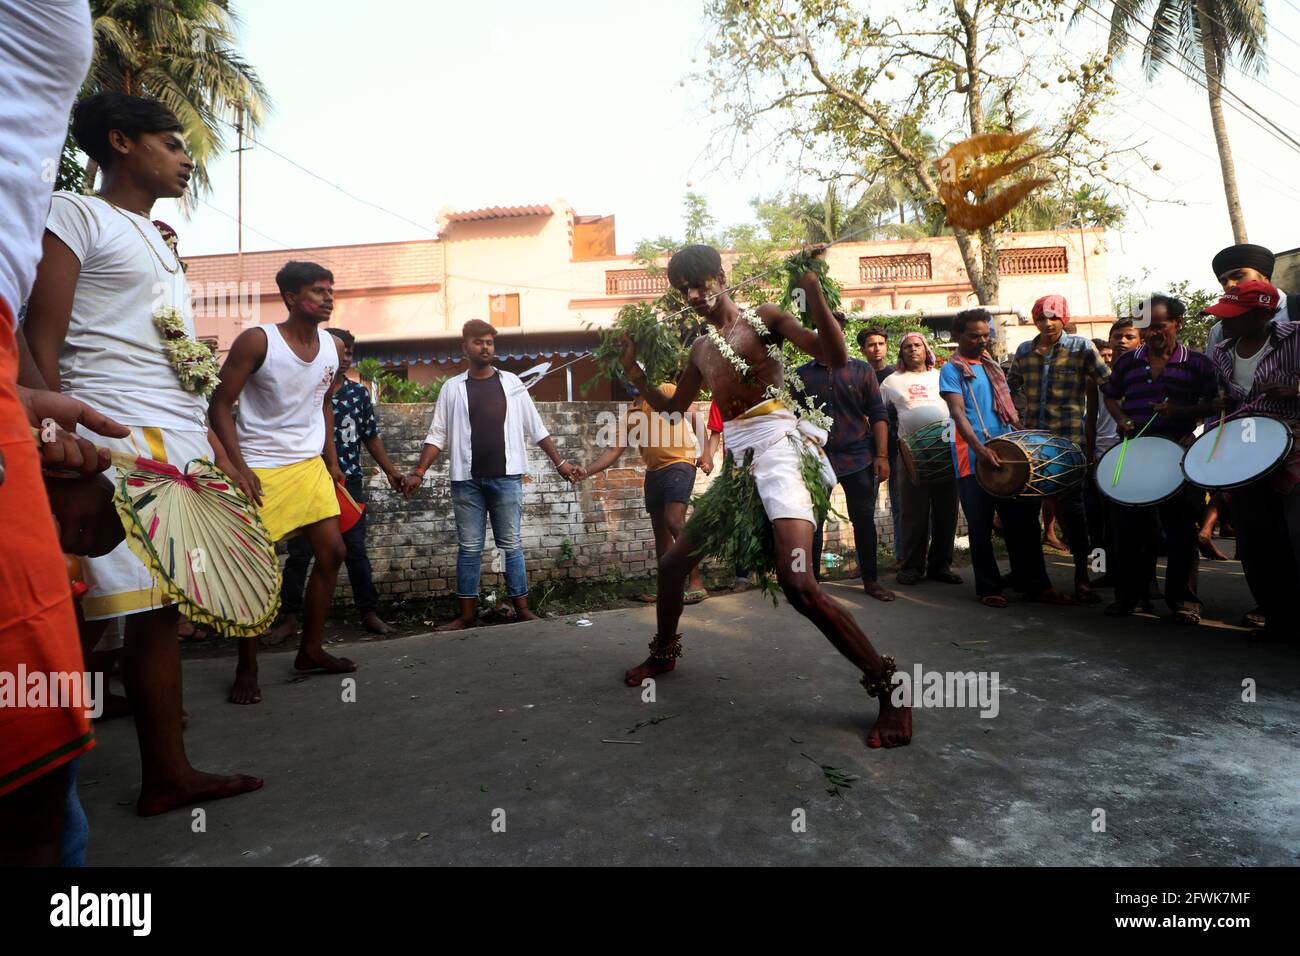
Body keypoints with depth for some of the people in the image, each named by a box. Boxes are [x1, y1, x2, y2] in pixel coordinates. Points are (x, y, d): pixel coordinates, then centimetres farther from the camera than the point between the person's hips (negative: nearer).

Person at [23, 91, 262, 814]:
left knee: (162, 609, 7)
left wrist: (219, 448, 19)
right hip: (115, 444, -7)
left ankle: (167, 775, 13)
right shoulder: (75, 214, 2)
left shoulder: (161, 242, 26)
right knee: (89, 615, -8)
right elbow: (42, 345, -8)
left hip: (185, 445, 8)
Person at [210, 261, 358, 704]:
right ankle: (247, 669, 12)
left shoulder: (334, 348, 5)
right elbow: (221, 406, -11)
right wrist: (239, 467, -19)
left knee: (332, 552, 5)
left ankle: (311, 650, 20)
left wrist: (332, 460, 14)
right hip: (262, 469, -6)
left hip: (310, 464, 6)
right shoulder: (257, 341, -12)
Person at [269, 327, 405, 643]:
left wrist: (390, 470, 12)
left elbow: (371, 436, 13)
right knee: (300, 553, 5)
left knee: (356, 550, 7)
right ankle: (290, 619, 16)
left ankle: (370, 613, 15)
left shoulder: (359, 392, 7)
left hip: (349, 482, 2)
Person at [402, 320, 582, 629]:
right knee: (469, 547, 5)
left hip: (506, 477, 0)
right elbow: (438, 435, 5)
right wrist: (419, 471, -5)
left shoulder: (511, 383, 8)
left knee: (511, 544, 5)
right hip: (466, 480, 0)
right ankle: (467, 614, 12)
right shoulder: (452, 388, 7)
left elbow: (536, 429, 10)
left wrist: (560, 463, 7)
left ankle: (522, 609, 11)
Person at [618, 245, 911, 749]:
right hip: (736, 458, 8)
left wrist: (812, 292, -22)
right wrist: (634, 373, 15)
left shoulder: (763, 317, 0)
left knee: (799, 585, -22)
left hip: (775, 447, -7)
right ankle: (664, 651, 38)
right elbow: (673, 407, 29)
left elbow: (835, 357, -11)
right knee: (672, 562, 13)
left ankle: (889, 688, -8)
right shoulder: (700, 349, 19)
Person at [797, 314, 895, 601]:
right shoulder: (802, 375, 6)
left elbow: (878, 415, 3)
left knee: (864, 520, 7)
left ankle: (871, 580, 20)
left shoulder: (861, 370, 6)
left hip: (858, 458, 0)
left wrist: (882, 456, -5)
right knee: (812, 522, 3)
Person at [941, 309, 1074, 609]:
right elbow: (958, 412, -15)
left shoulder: (992, 365, 18)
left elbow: (1008, 406, 21)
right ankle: (988, 589, 12)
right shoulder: (952, 369, -3)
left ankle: (1035, 585, 15)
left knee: (1023, 521, 7)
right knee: (981, 527, 2)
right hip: (973, 460, -6)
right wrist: (979, 448, -28)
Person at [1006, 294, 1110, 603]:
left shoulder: (1081, 347, -2)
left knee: (1070, 503, -6)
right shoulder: (1024, 351, 9)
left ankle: (1082, 575, 2)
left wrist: (1091, 423, -4)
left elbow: (1106, 384, -1)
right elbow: (1012, 385, 22)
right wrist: (1028, 405, 9)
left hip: (1069, 438, -4)